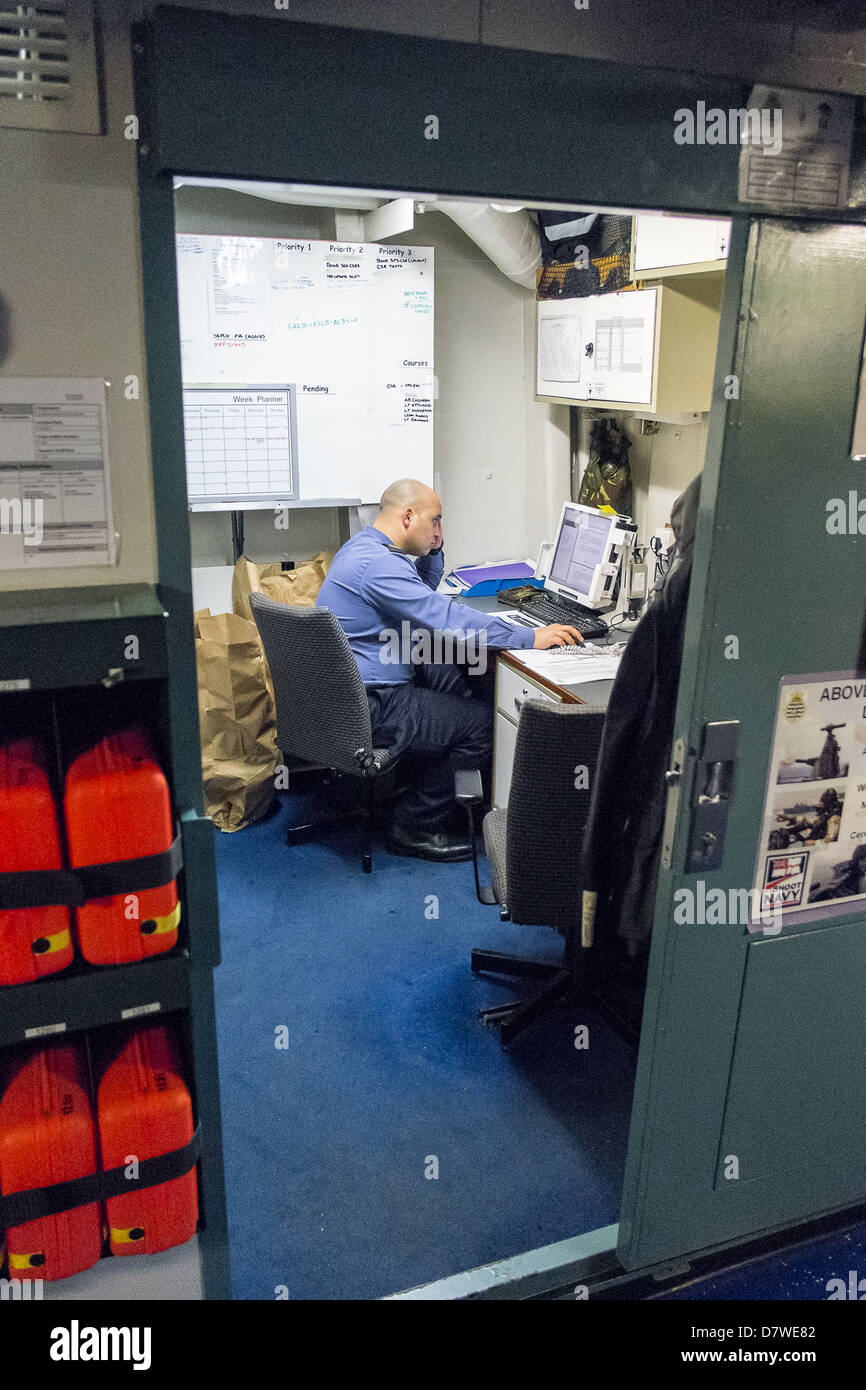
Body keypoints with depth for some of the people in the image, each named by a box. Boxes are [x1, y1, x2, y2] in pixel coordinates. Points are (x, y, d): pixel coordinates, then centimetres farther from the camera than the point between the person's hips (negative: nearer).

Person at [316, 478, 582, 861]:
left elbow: (424, 591, 25)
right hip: (368, 708, -11)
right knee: (484, 722, -9)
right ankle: (414, 827, 5)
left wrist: (432, 549, 7)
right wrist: (530, 638, -25)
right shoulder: (376, 563, -23)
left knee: (467, 675, 11)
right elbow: (447, 617, -29)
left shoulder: (364, 546, 11)